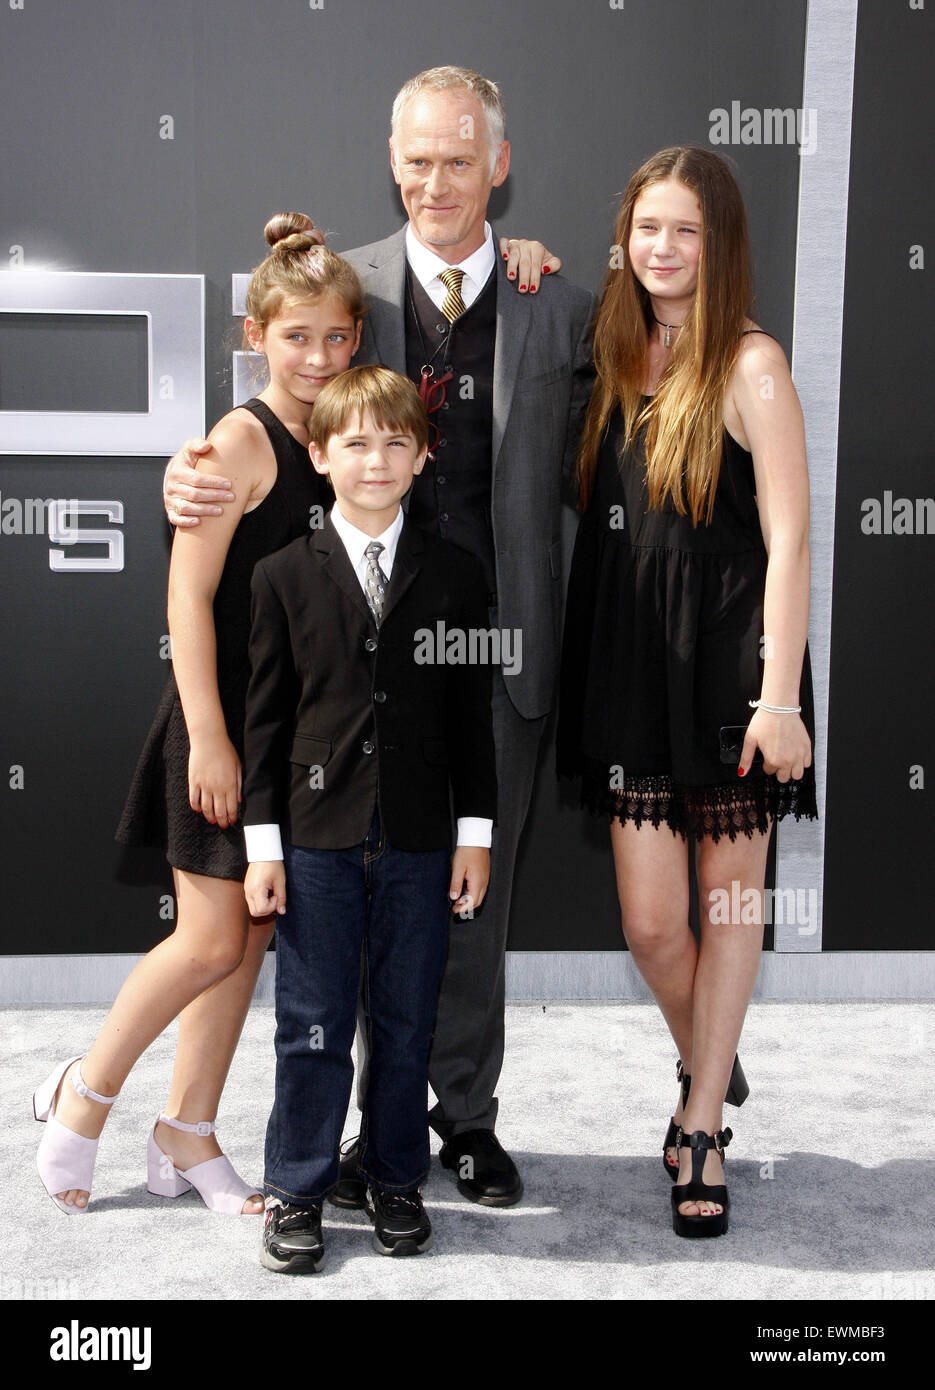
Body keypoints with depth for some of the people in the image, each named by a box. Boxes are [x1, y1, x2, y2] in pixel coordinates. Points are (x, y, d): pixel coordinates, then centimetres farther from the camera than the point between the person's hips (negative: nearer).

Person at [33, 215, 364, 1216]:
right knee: (211, 940, -2)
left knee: (251, 936, 10)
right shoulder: (241, 440, -13)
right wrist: (209, 737, -17)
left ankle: (187, 1135, 23)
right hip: (226, 718, -7)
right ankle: (83, 1095, 20)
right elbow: (189, 594, -15)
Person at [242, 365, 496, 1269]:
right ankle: (297, 1192, 21)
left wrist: (475, 833, 3)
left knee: (406, 1021, 11)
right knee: (312, 1024, 6)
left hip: (419, 841, 1)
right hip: (316, 837, -1)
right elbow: (264, 715, 2)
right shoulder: (285, 576, 1)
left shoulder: (454, 577, 4)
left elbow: (472, 713, 6)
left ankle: (396, 1179, 28)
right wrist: (263, 840, -2)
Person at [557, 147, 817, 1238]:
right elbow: (594, 510, 16)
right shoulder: (617, 356, 10)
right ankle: (704, 1074, 33)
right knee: (650, 922, 4)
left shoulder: (750, 364, -6)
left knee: (730, 900, 8)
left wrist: (780, 699, -16)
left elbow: (788, 540, -10)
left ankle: (702, 1128, 22)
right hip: (634, 665, 4)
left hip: (731, 660, -4)